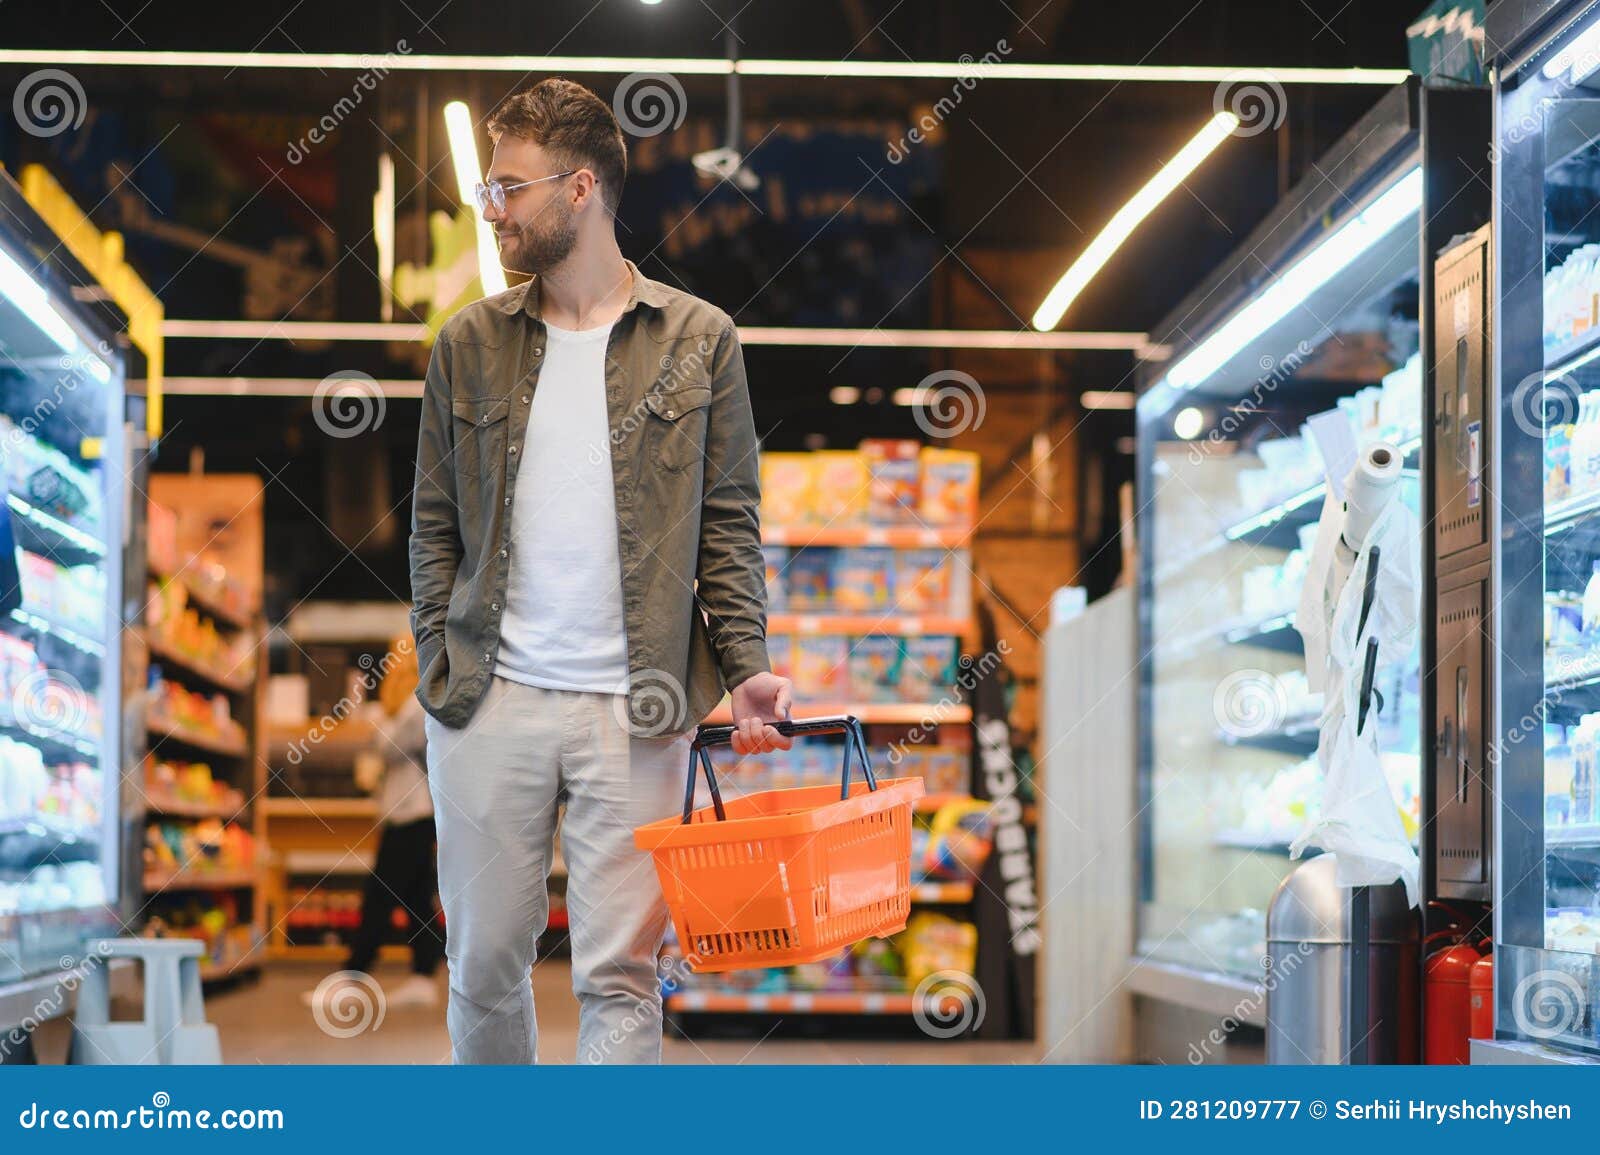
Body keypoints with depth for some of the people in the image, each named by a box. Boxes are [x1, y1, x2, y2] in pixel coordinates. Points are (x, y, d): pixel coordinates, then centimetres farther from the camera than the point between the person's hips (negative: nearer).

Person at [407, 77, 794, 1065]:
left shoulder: (699, 340, 4)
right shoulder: (469, 343, 10)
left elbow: (729, 526, 5)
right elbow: (435, 525, 12)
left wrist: (747, 667, -7)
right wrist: (439, 661, 1)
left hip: (636, 707, -2)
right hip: (487, 704, 2)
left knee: (622, 974, -2)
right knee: (485, 963, 8)